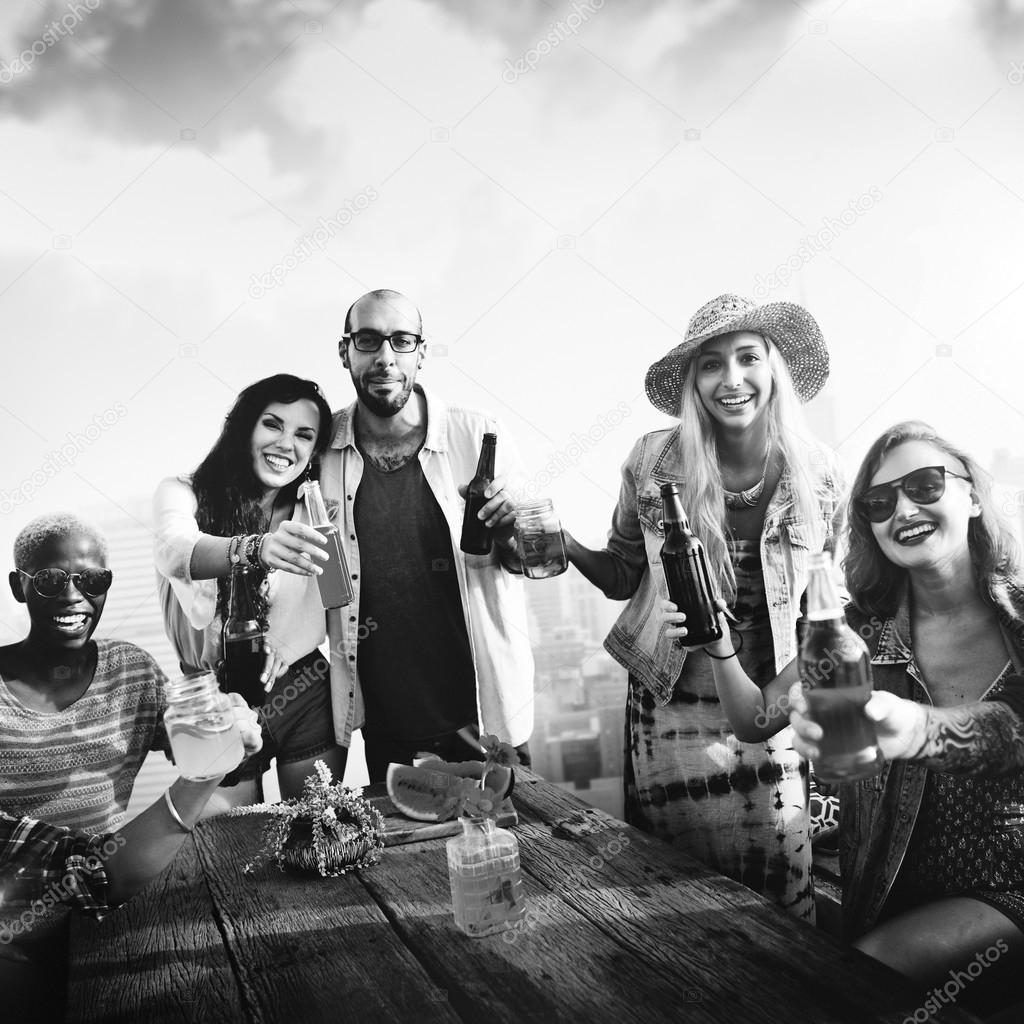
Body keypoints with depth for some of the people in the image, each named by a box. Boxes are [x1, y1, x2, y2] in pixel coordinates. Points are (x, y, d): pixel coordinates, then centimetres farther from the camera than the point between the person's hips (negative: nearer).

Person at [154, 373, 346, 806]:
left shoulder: (313, 512, 3)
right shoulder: (183, 493, -5)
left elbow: (321, 613, -4)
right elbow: (175, 551, -28)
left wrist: (280, 650, -25)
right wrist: (255, 548, -48)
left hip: (304, 693, 2)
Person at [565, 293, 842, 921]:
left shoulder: (817, 474, -6)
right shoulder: (654, 462, -9)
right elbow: (624, 576, 3)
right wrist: (563, 543, -13)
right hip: (671, 709, 0)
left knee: (784, 887, 6)